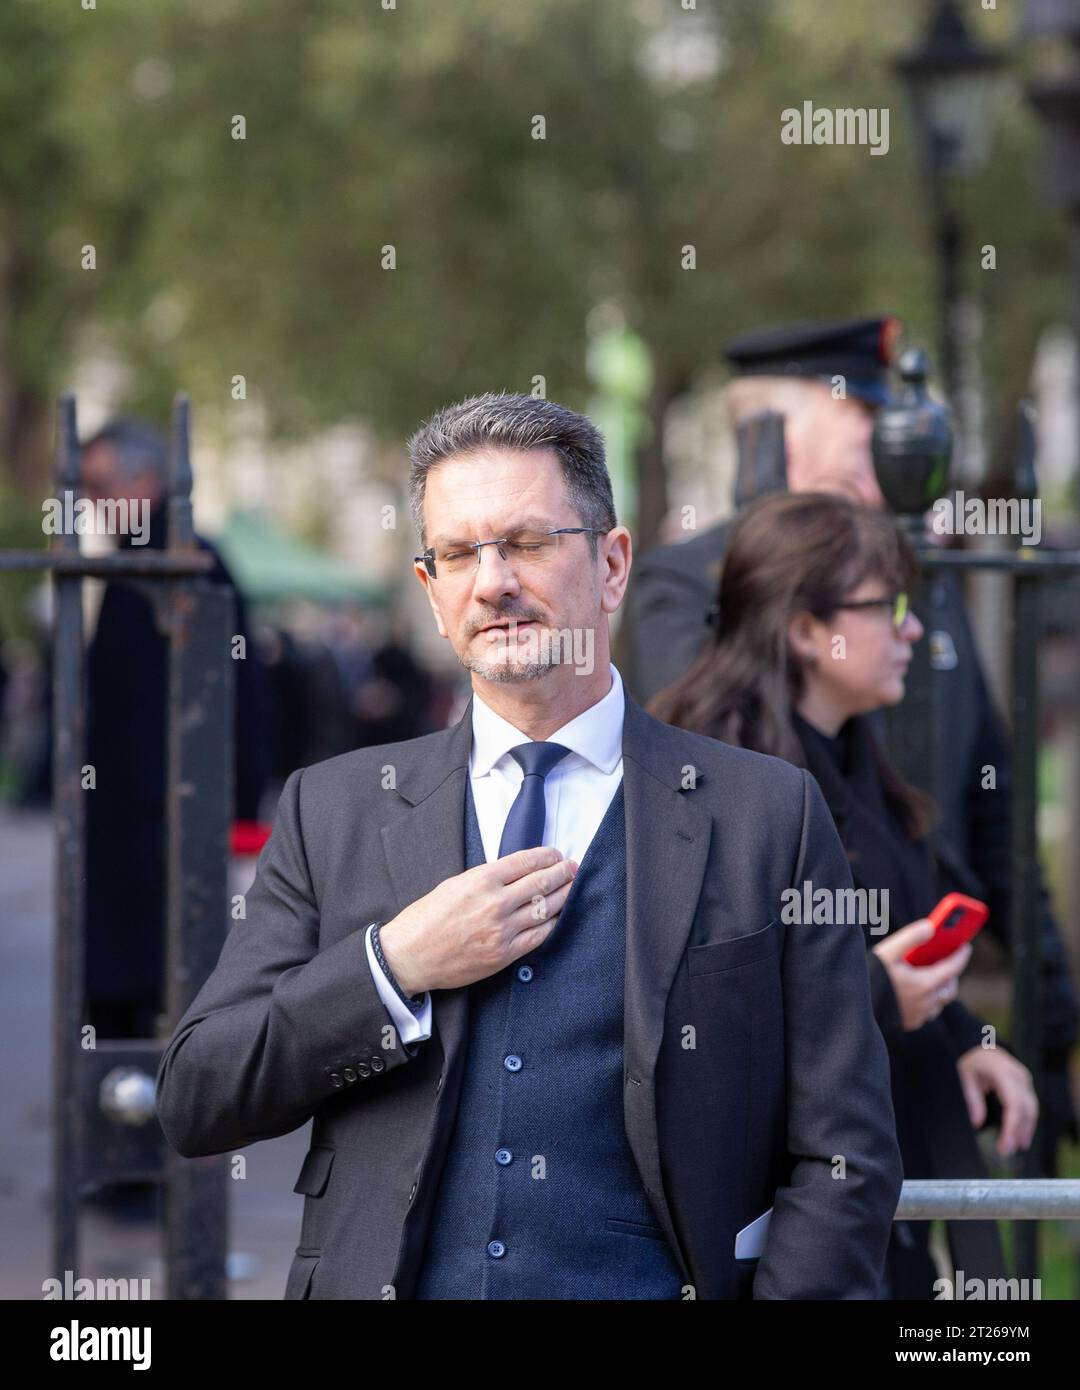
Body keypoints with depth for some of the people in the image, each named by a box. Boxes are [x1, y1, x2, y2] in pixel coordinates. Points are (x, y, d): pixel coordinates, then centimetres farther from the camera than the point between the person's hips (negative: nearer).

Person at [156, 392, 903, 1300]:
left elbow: (846, 1160, 3)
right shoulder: (331, 809, 10)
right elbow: (192, 1105, 6)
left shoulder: (770, 816, 4)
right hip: (381, 1282, 2)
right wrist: (394, 967, -6)